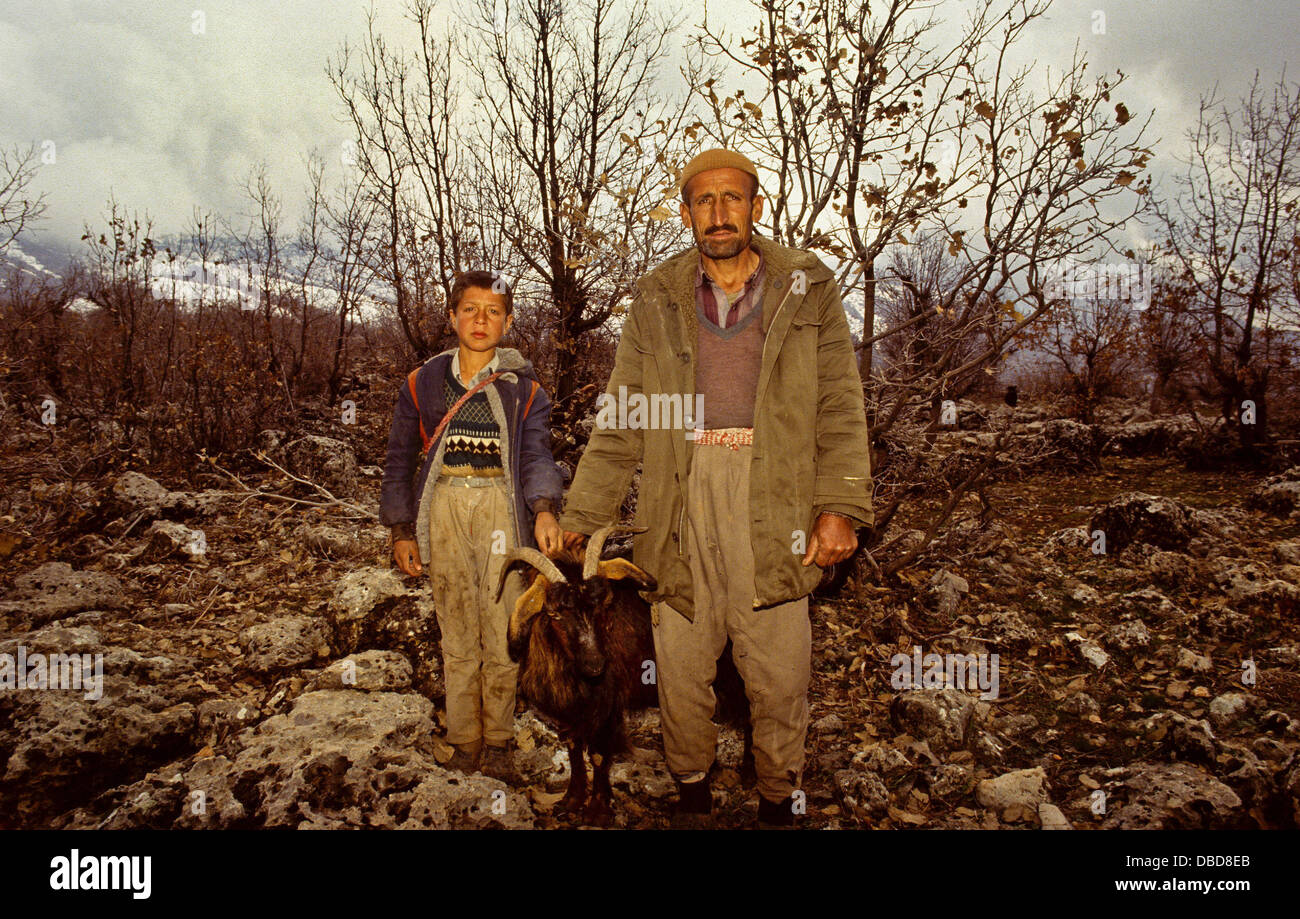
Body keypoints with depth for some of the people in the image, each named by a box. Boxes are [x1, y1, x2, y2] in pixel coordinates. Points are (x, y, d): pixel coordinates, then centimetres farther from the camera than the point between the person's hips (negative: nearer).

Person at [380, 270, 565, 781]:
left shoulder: (524, 388, 7)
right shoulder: (423, 383, 9)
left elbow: (536, 454, -4)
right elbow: (400, 460, 13)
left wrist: (544, 509, -22)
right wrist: (402, 530, 8)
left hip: (501, 505, -1)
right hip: (445, 506, 1)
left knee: (502, 625, -2)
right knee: (457, 627, 3)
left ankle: (498, 740, 13)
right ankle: (465, 739, 15)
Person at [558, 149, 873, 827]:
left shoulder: (807, 289, 9)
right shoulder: (657, 300, 12)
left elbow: (840, 409, 4)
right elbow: (621, 421, 12)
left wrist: (841, 507, -7)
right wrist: (580, 515, 6)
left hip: (771, 498, -1)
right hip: (682, 494, 2)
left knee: (778, 671, 2)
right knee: (680, 662, 6)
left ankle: (778, 800, 24)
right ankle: (691, 786, 29)